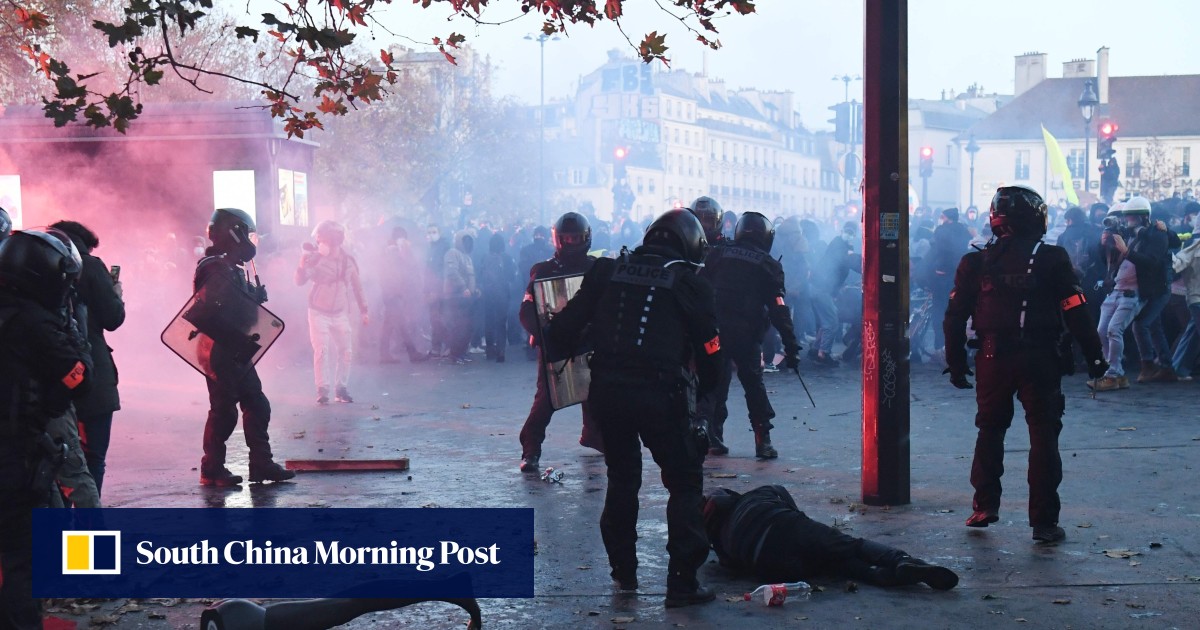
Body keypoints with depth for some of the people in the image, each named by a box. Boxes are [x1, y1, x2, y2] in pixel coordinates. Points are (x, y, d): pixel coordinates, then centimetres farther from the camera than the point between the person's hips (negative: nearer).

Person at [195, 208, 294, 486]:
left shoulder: (233, 268, 18)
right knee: (223, 411, -4)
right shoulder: (213, 268, -15)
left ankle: (261, 463, 14)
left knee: (257, 405, 10)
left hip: (238, 353, 10)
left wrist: (255, 296, -2)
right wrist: (255, 297, -17)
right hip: (221, 353, -10)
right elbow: (222, 309, -25)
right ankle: (212, 470, 5)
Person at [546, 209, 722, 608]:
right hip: (661, 394, -4)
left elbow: (565, 328, 7)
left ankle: (623, 571, 28)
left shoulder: (607, 271, 9)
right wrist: (706, 387, 20)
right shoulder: (688, 282, 1)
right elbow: (709, 347, 3)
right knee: (684, 483, 7)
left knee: (621, 478, 22)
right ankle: (682, 581, 0)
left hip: (607, 391, 4)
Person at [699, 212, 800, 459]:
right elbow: (779, 310, -1)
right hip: (746, 334, -2)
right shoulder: (768, 265, 5)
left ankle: (710, 436, 5)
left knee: (714, 383, 10)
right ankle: (763, 441, 9)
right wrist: (791, 347, 0)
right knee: (754, 385, 11)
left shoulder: (718, 255, 11)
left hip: (714, 329, 2)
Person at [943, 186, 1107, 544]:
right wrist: (1094, 356, 4)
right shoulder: (1052, 260, -4)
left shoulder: (976, 263, 2)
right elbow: (1076, 313, -4)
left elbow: (955, 317, 3)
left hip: (993, 359, 2)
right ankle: (1044, 521, 2)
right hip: (1040, 361, -2)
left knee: (990, 431, 18)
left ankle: (985, 506, 18)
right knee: (1044, 437, 3)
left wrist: (955, 363, 11)